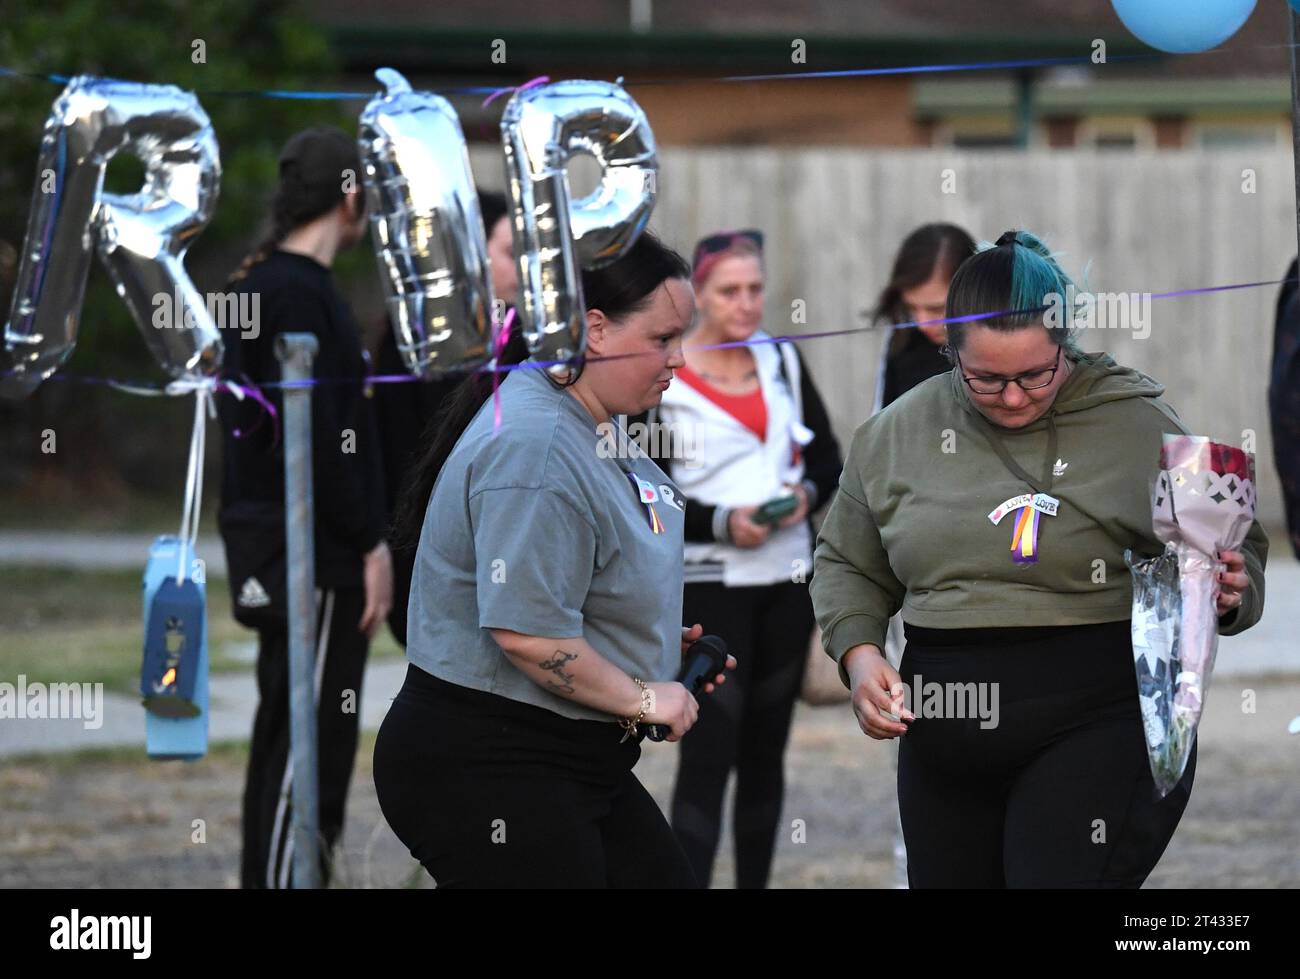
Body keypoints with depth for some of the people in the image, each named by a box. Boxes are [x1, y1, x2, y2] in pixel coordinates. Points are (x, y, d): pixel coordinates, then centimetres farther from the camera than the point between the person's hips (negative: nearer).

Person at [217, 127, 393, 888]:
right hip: (310, 550, -10)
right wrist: (369, 542, -16)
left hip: (274, 549, 10)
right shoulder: (298, 293, -15)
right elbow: (316, 434, -20)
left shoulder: (262, 285, 17)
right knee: (309, 741, -10)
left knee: (286, 740, 13)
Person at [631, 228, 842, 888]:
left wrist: (808, 493, -9)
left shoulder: (782, 361, 9)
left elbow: (828, 458, 13)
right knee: (708, 749, -13)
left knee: (765, 749, 11)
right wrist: (721, 522, -22)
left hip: (787, 579, 5)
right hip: (709, 583, -5)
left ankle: (756, 885, 20)